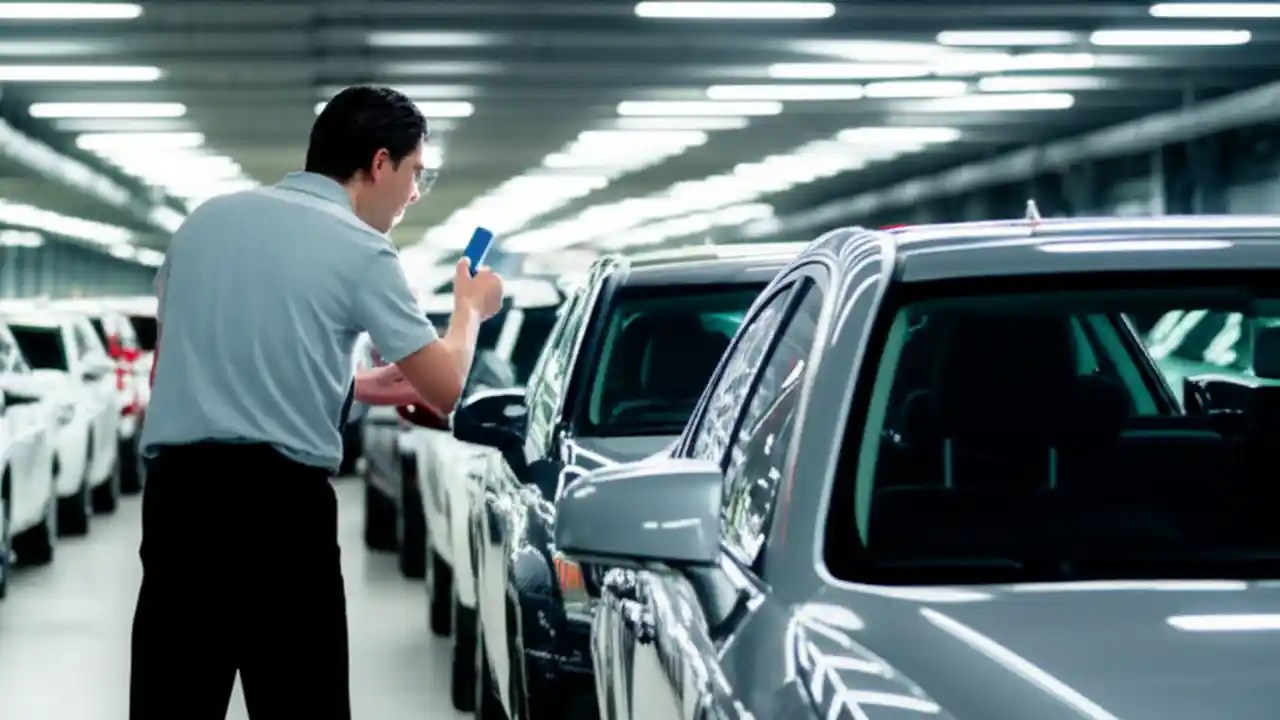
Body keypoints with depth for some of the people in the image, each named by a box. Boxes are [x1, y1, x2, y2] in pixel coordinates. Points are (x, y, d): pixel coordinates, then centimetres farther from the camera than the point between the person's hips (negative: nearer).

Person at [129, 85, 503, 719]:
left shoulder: (207, 220, 16)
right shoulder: (361, 251, -1)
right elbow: (443, 390, 3)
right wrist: (470, 308, 24)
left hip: (176, 488, 5)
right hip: (279, 499, -5)